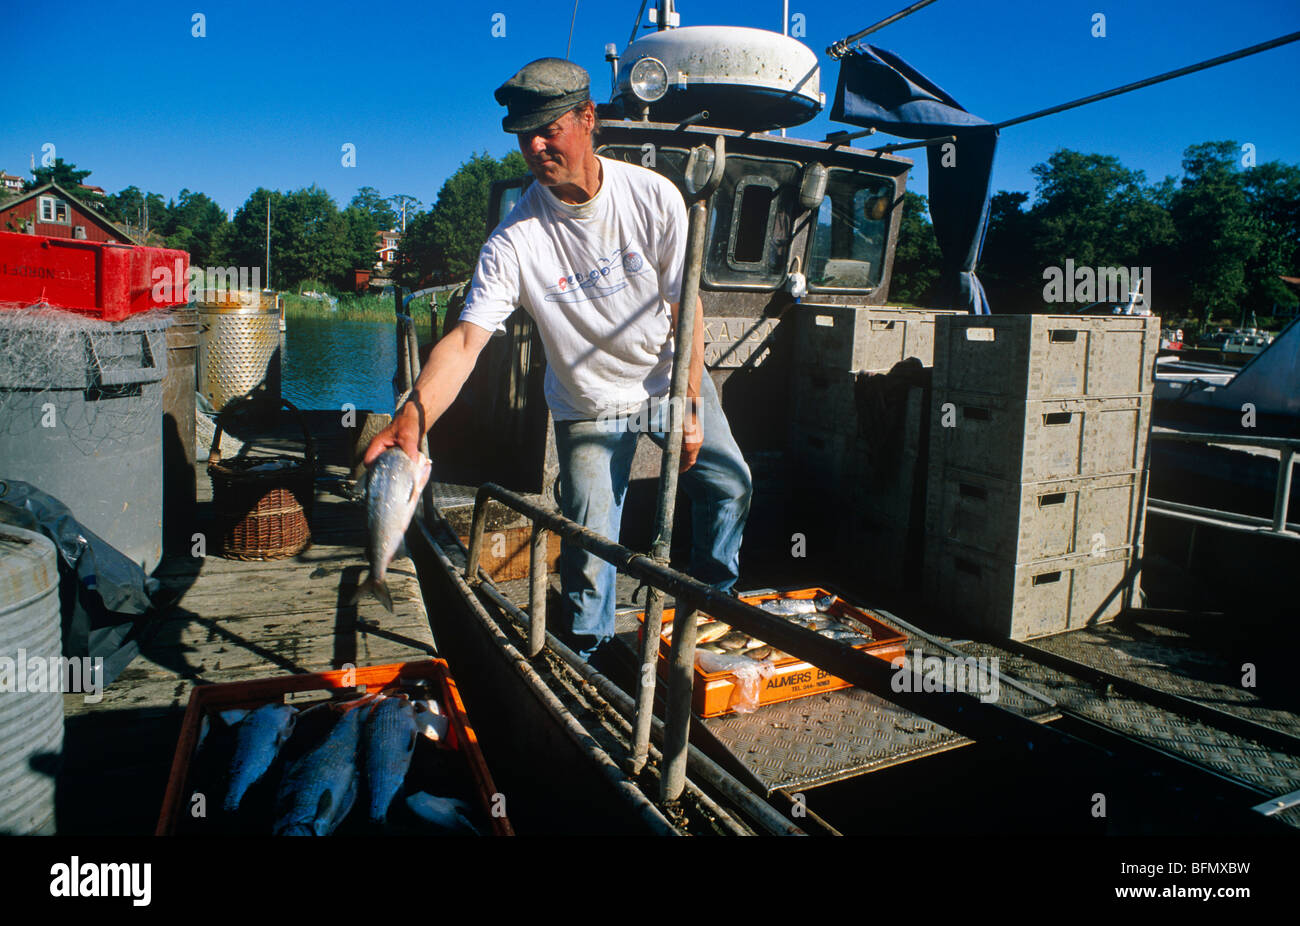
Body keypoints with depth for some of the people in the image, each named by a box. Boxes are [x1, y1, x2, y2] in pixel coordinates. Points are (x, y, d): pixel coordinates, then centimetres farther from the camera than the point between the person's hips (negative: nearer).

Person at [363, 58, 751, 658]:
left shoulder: (654, 195, -17)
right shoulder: (515, 241, -22)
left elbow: (685, 308, -10)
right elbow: (465, 339, -30)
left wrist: (692, 407, -11)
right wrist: (412, 418, -46)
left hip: (671, 379, 3)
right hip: (589, 406, -2)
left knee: (729, 488, 12)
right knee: (589, 547, -4)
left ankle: (715, 598, 41)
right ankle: (586, 661, 21)